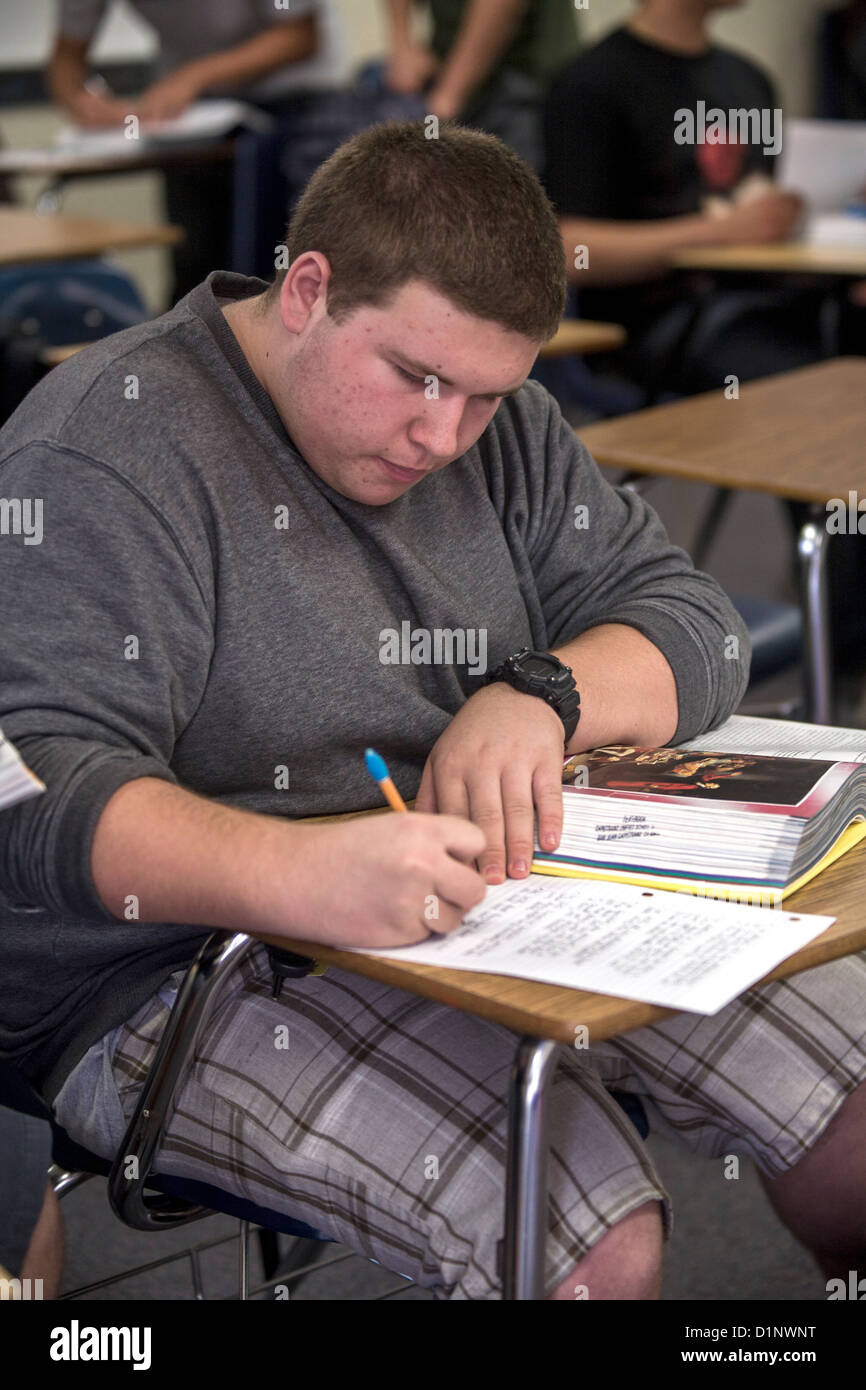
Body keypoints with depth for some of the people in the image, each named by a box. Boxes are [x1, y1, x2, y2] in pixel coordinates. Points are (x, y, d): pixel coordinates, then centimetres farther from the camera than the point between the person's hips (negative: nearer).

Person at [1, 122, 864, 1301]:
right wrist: (296, 873, -42)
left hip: (509, 905, 7)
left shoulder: (494, 428, 9)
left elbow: (696, 625, 7)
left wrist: (539, 694, -16)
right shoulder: (106, 450, -14)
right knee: (597, 1245, -27)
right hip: (194, 972, -7)